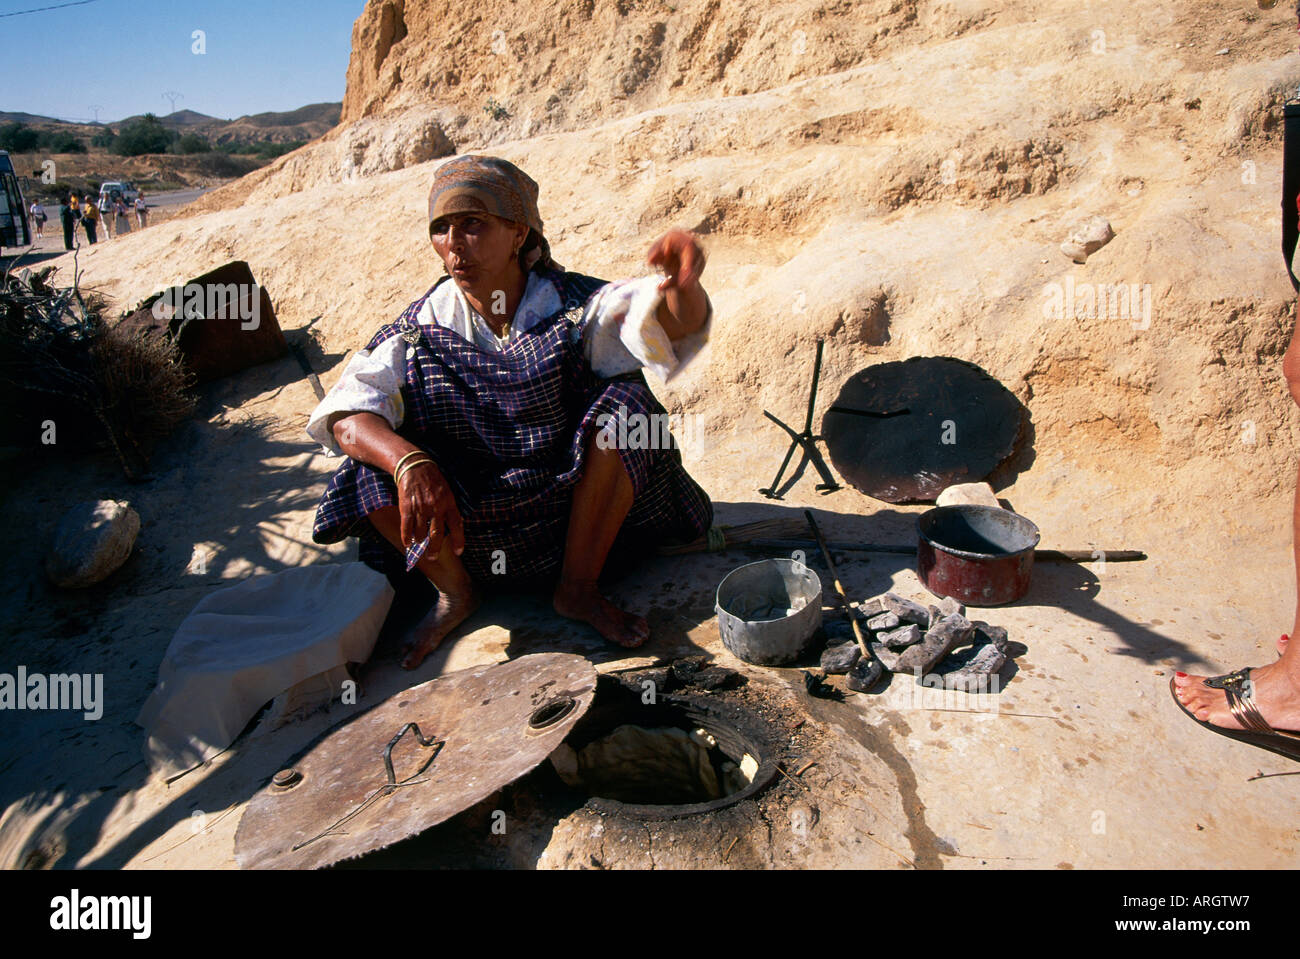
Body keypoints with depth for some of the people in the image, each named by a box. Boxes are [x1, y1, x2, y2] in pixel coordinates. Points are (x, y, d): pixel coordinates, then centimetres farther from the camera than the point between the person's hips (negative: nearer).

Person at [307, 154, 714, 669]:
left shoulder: (574, 306, -7)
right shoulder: (421, 330, -4)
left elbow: (677, 323, -23)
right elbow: (345, 413, -15)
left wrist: (683, 280, -48)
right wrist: (409, 462, -36)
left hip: (576, 515, 0)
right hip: (461, 524, 1)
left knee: (625, 404, -25)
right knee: (376, 463, -23)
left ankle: (579, 587, -11)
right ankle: (455, 590, 3)